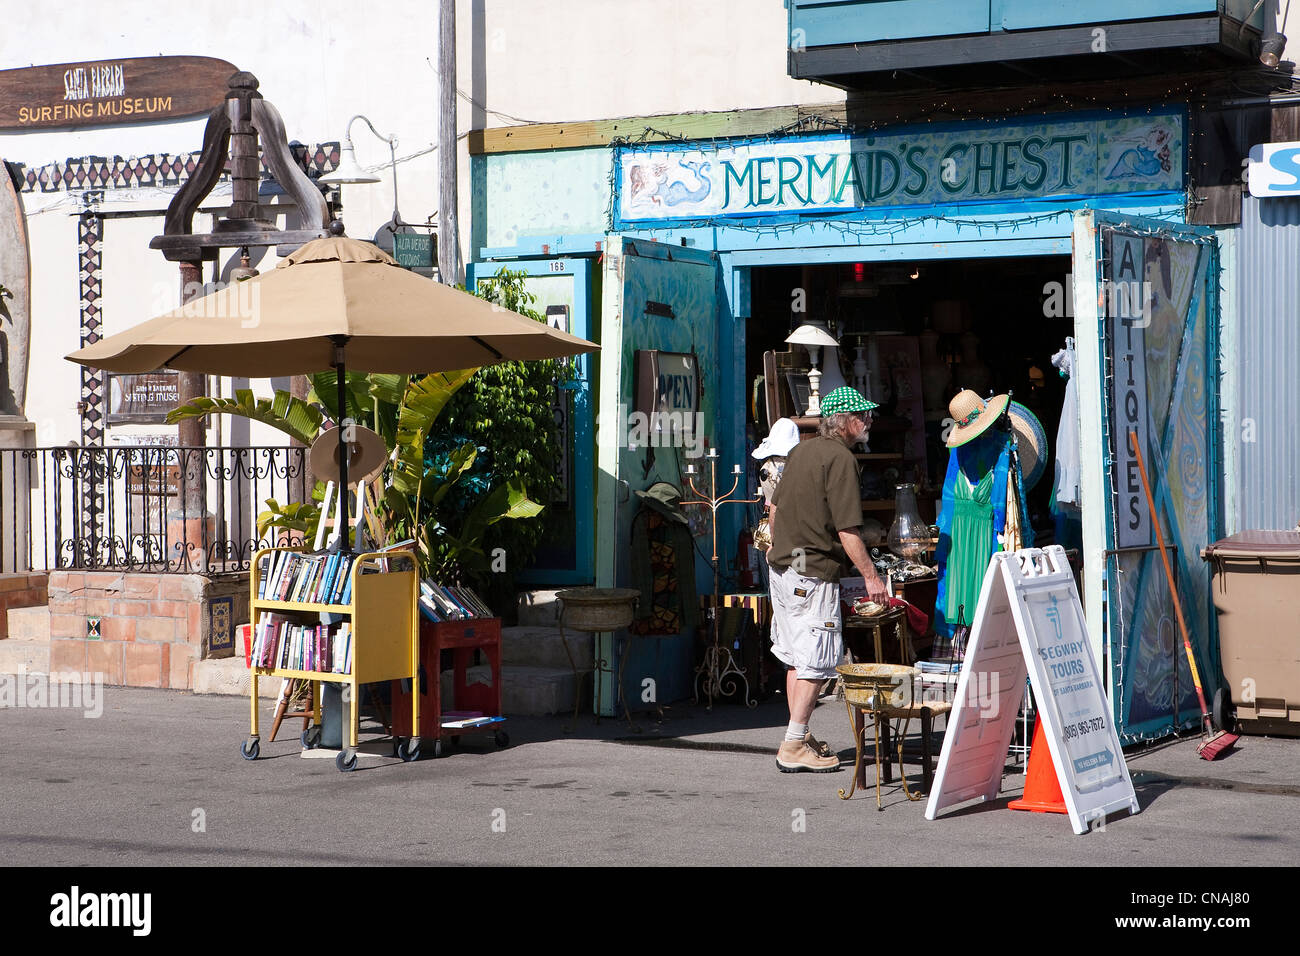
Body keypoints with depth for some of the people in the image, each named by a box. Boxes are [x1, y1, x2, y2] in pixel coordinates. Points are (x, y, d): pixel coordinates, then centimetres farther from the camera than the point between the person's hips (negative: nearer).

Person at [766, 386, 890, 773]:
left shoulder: (801, 451, 12)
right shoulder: (840, 458, -15)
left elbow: (775, 508, 20)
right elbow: (848, 530, -18)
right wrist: (871, 577, -13)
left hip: (783, 567, 9)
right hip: (813, 573, -9)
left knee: (797, 657, 15)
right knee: (817, 660, -4)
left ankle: (800, 739, 22)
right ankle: (794, 747, -4)